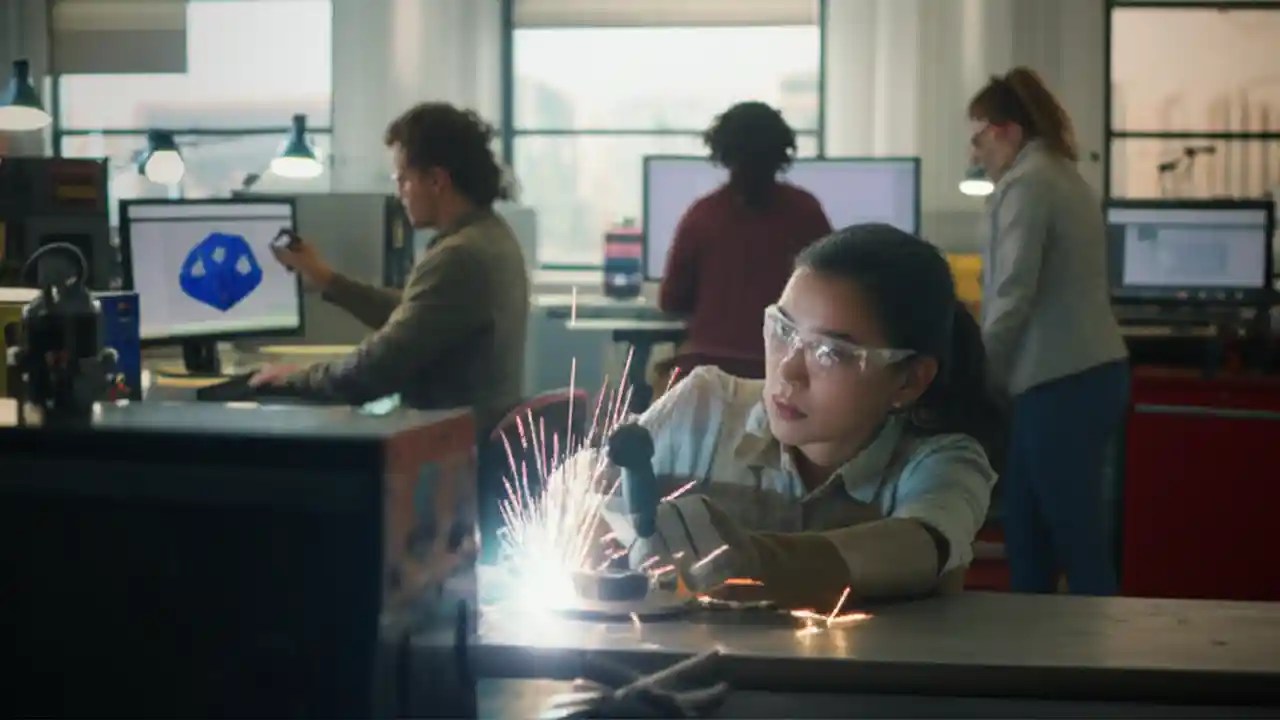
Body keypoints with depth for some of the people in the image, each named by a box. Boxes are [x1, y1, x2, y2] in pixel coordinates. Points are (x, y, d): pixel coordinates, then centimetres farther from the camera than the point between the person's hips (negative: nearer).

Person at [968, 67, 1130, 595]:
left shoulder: (1025, 183, -10)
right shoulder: (1063, 176, 18)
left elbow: (1013, 295, -16)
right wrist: (995, 372, 16)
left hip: (1061, 381, -9)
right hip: (1091, 371, 9)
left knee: (1075, 534, -4)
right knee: (1027, 530, 13)